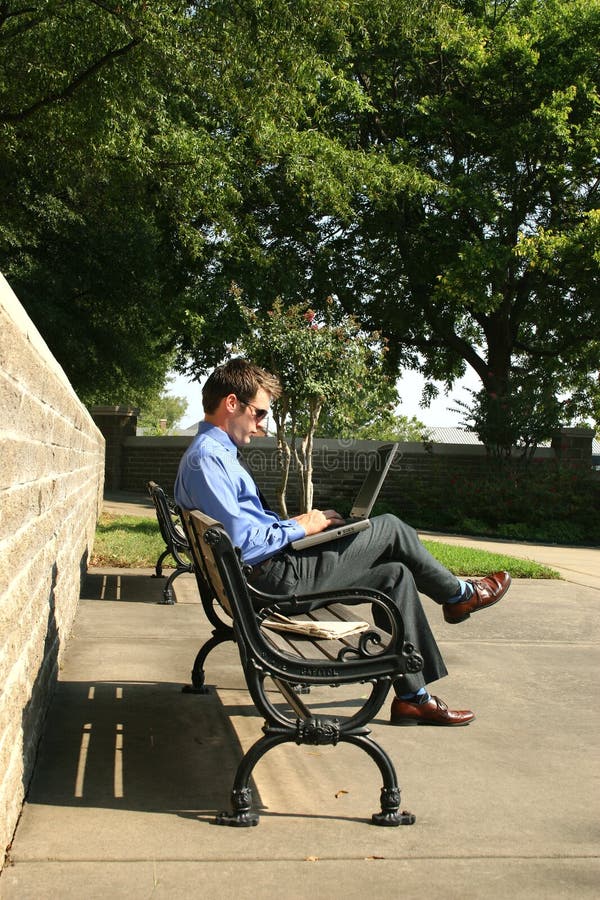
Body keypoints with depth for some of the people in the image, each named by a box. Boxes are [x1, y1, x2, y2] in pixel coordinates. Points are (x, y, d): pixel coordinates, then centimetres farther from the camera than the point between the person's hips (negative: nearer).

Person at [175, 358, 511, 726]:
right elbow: (243, 544, -26)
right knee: (389, 528, -1)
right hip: (274, 576, -10)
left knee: (396, 574, 10)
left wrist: (292, 523, 6)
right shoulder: (206, 458, -20)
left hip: (276, 565, 10)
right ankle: (460, 594, 25)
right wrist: (301, 527, -13)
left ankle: (413, 697, 15)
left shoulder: (217, 452, 13)